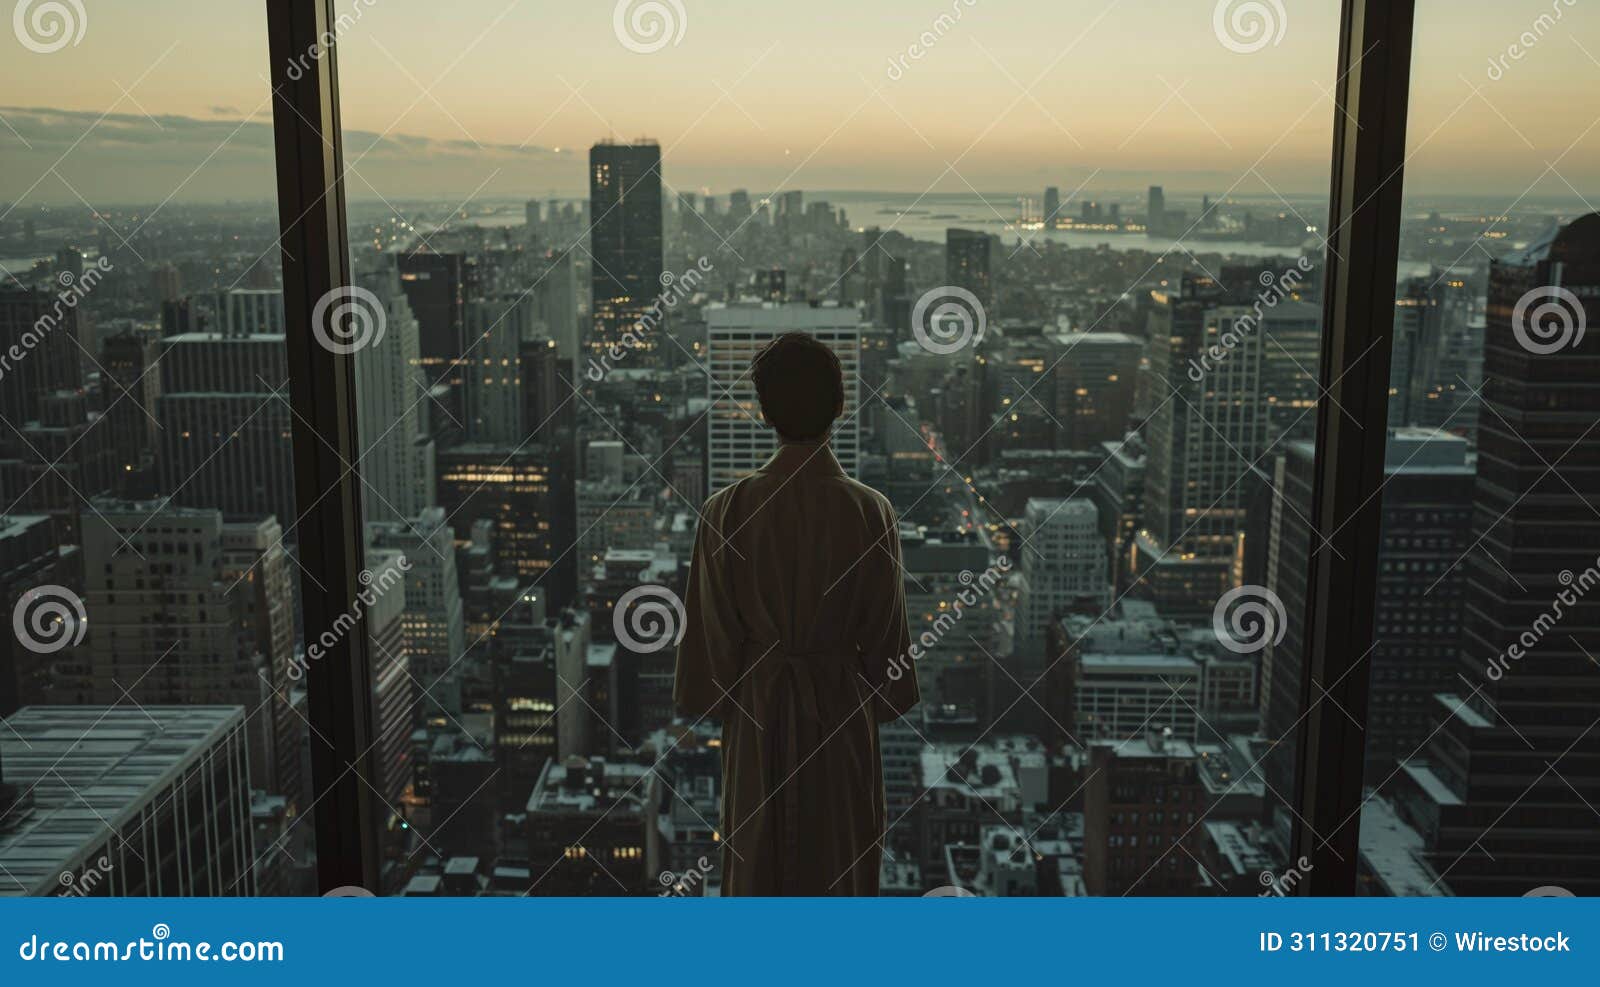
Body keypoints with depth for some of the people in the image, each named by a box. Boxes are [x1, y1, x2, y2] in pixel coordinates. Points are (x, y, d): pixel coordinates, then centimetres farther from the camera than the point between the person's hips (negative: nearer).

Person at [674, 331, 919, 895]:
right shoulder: (870, 511, -14)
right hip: (840, 706, 0)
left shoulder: (727, 510, -14)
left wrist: (709, 702, 9)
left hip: (759, 706, 0)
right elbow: (885, 627, -4)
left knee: (758, 849, 15)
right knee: (840, 850, 14)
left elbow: (711, 628, -6)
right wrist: (886, 700, 11)